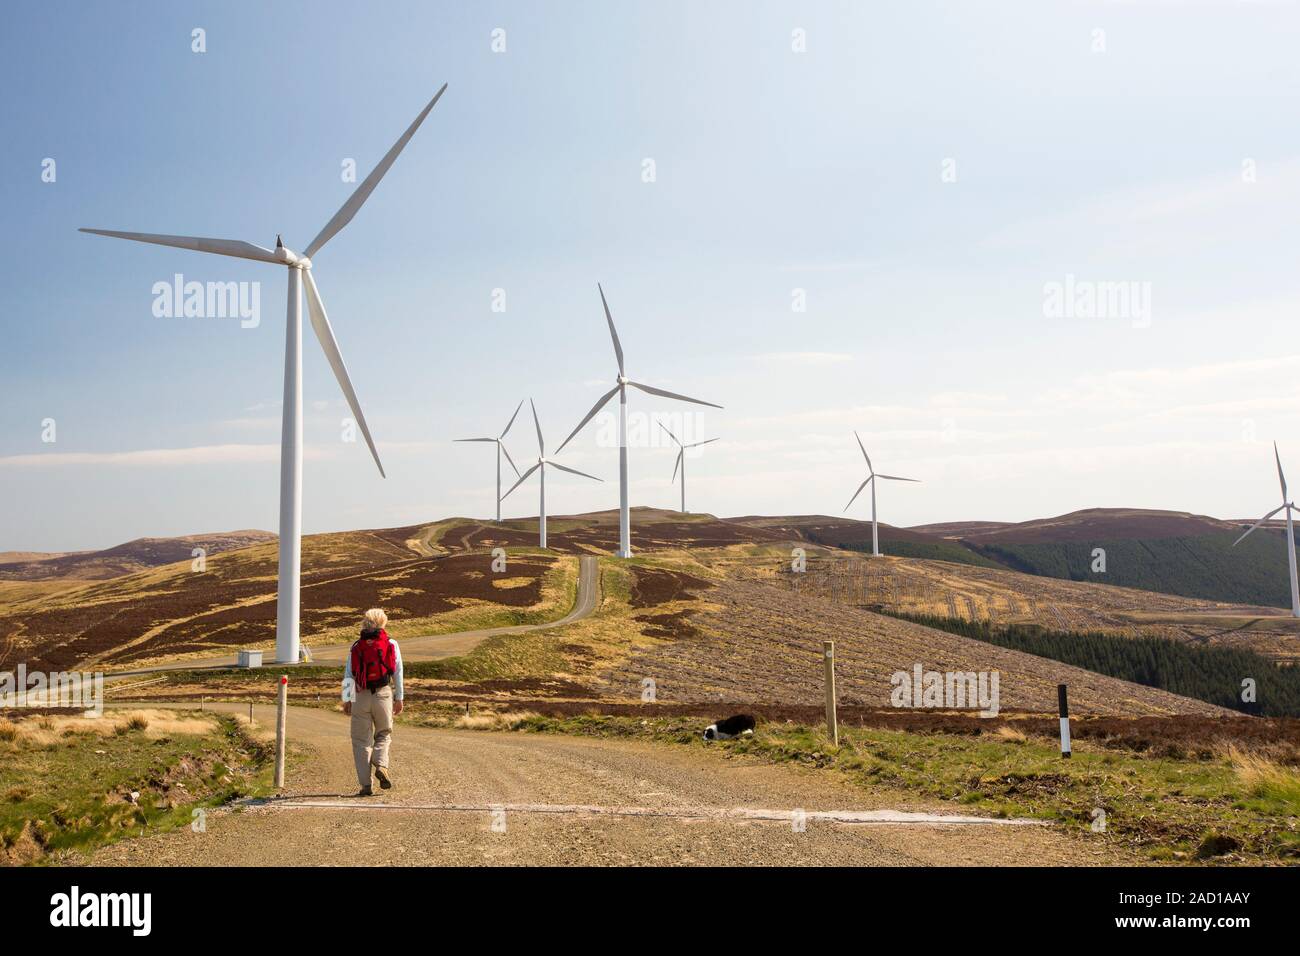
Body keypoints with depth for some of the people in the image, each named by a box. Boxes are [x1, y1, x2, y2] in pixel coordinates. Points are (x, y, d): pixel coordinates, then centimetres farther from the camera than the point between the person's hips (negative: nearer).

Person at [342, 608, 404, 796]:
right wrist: (399, 699, 9)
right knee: (383, 734, 18)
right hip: (383, 695, 0)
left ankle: (365, 784, 2)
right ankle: (381, 765, -7)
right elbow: (398, 673, 3)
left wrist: (346, 700, 5)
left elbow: (348, 675, 2)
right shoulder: (391, 645, 4)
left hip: (361, 697, 0)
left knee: (361, 740, 7)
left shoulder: (356, 647, 6)